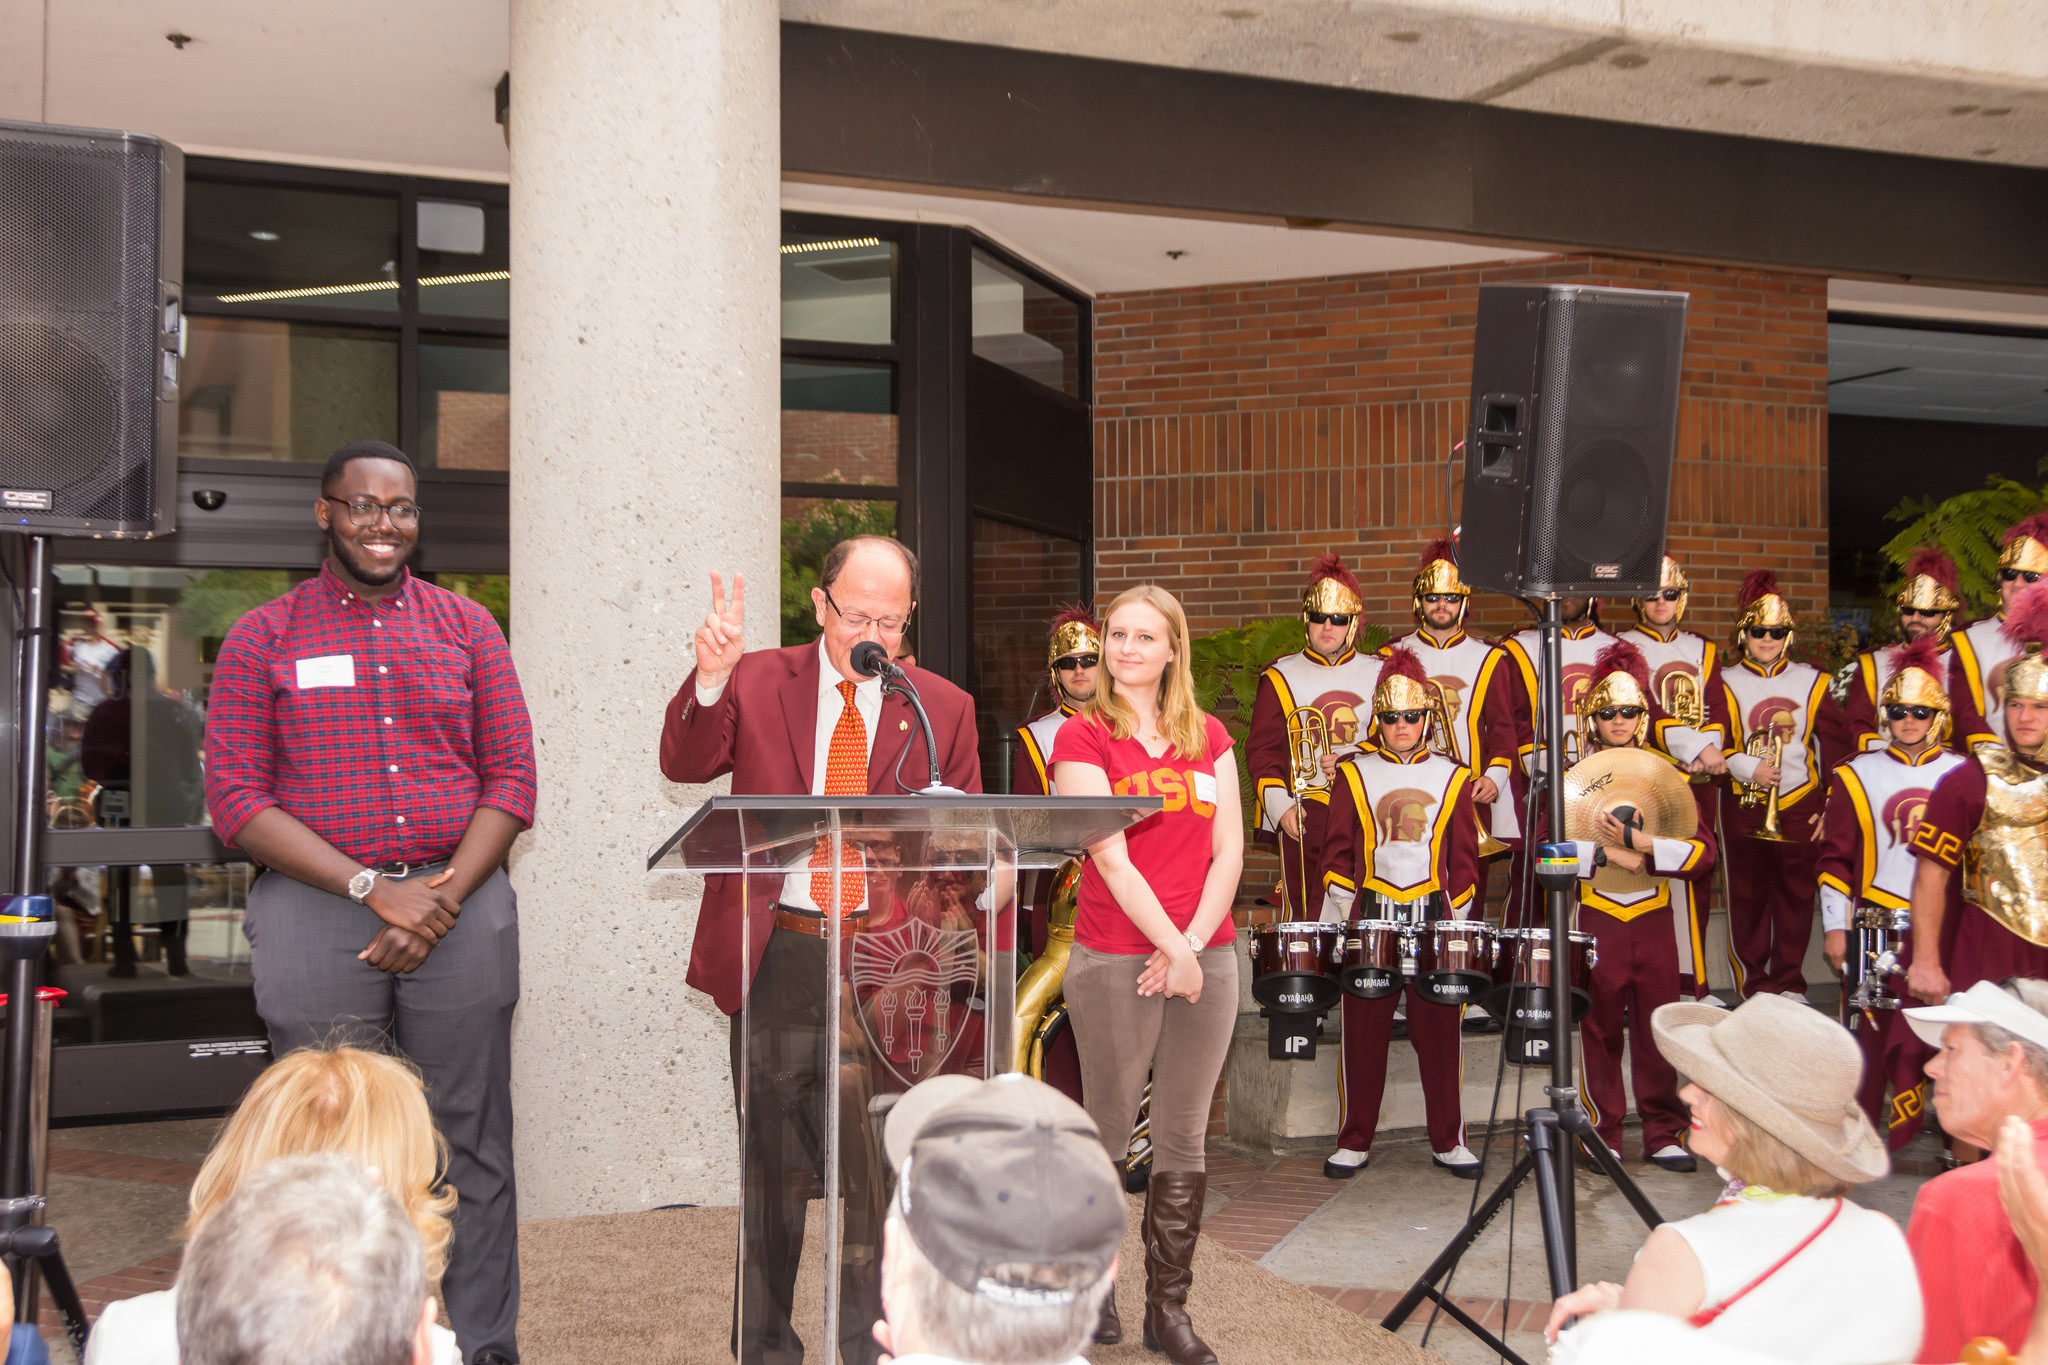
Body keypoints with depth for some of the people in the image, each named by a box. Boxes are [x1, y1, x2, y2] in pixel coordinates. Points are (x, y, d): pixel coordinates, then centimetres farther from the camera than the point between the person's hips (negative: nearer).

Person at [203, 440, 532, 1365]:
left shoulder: (466, 627, 11)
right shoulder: (263, 638, 6)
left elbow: (512, 778, 6)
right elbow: (236, 797, -3)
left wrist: (444, 898, -8)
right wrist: (372, 889, -13)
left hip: (461, 908, 1)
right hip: (316, 915, -1)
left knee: (470, 1150, 5)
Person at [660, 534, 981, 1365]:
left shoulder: (942, 708, 8)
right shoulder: (757, 682, 6)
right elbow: (685, 766, -6)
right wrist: (710, 677, -20)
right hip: (776, 959, 0)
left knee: (878, 1167, 2)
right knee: (772, 1165, 11)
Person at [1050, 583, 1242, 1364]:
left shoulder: (1210, 738, 11)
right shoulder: (1083, 738, -2)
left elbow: (1228, 852, 6)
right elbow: (1110, 856, -10)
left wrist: (1193, 940, -7)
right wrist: (1170, 948, -13)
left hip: (1205, 956, 4)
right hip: (1115, 961, -4)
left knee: (1184, 1136, 7)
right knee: (1108, 1128, 5)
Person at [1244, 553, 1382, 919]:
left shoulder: (1378, 674, 12)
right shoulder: (1280, 677, 6)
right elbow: (1260, 749, 3)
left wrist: (1350, 757, -8)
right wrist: (1280, 806, -10)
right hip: (1304, 813, -2)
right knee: (1303, 917, -4)